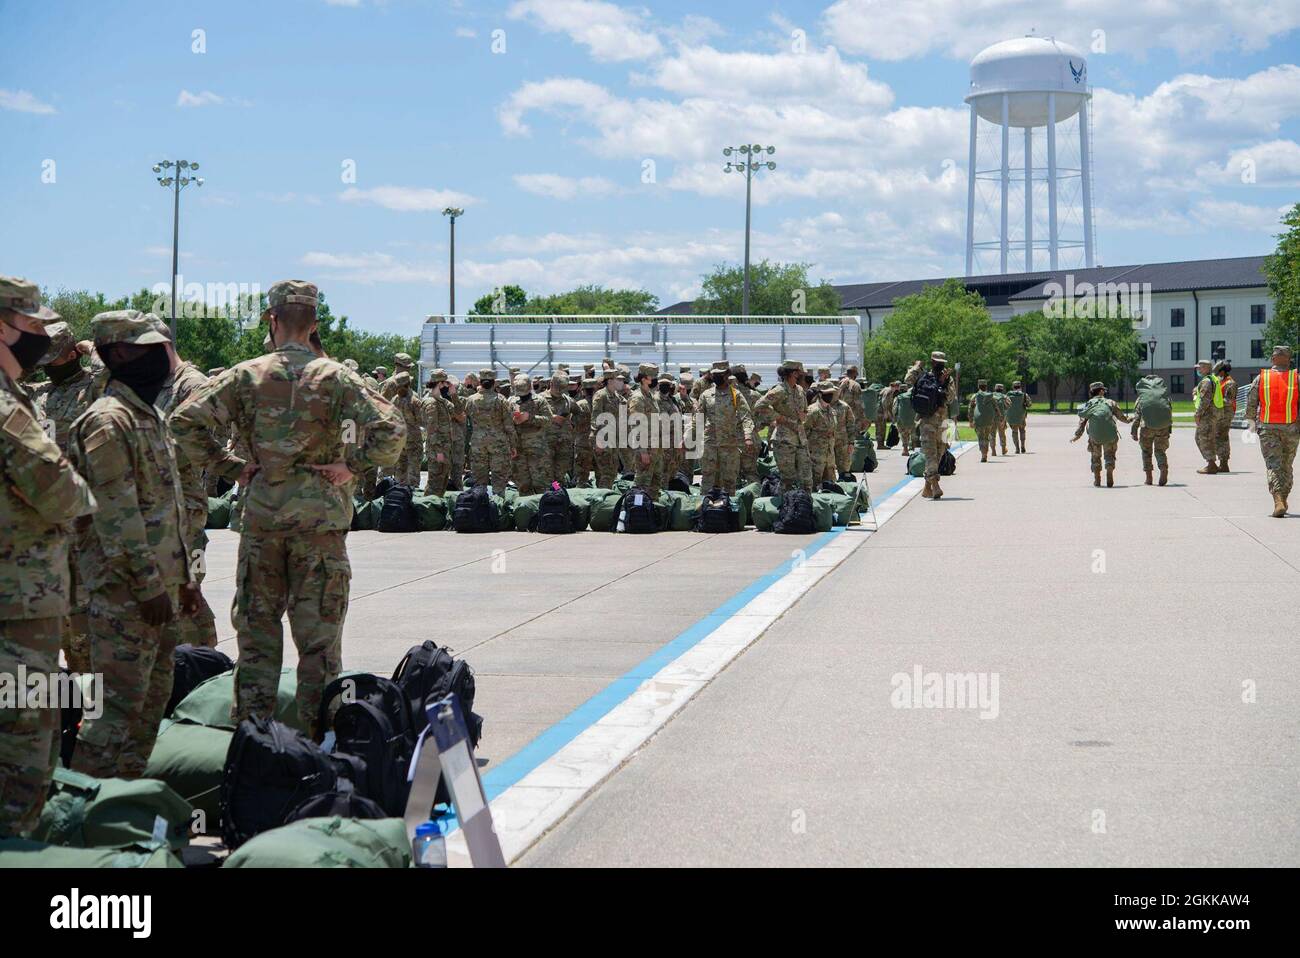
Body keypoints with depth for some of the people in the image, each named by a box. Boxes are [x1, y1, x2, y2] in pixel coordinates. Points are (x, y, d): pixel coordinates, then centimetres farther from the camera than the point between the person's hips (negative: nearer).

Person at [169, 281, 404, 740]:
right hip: (320, 517, -1)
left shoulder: (246, 375, 0)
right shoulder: (335, 377, -5)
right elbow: (391, 428, -16)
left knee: (256, 625, 12)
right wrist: (353, 465, -5)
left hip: (261, 515, 2)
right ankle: (317, 737, 9)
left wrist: (230, 466, 2)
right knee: (318, 634, 5)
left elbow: (185, 421, -4)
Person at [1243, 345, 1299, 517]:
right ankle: (1283, 500, 26)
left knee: (1273, 465, -3)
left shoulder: (1260, 378, -1)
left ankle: (1278, 501, -20)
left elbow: (1251, 403, 3)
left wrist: (1251, 421, 18)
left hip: (1267, 427, -1)